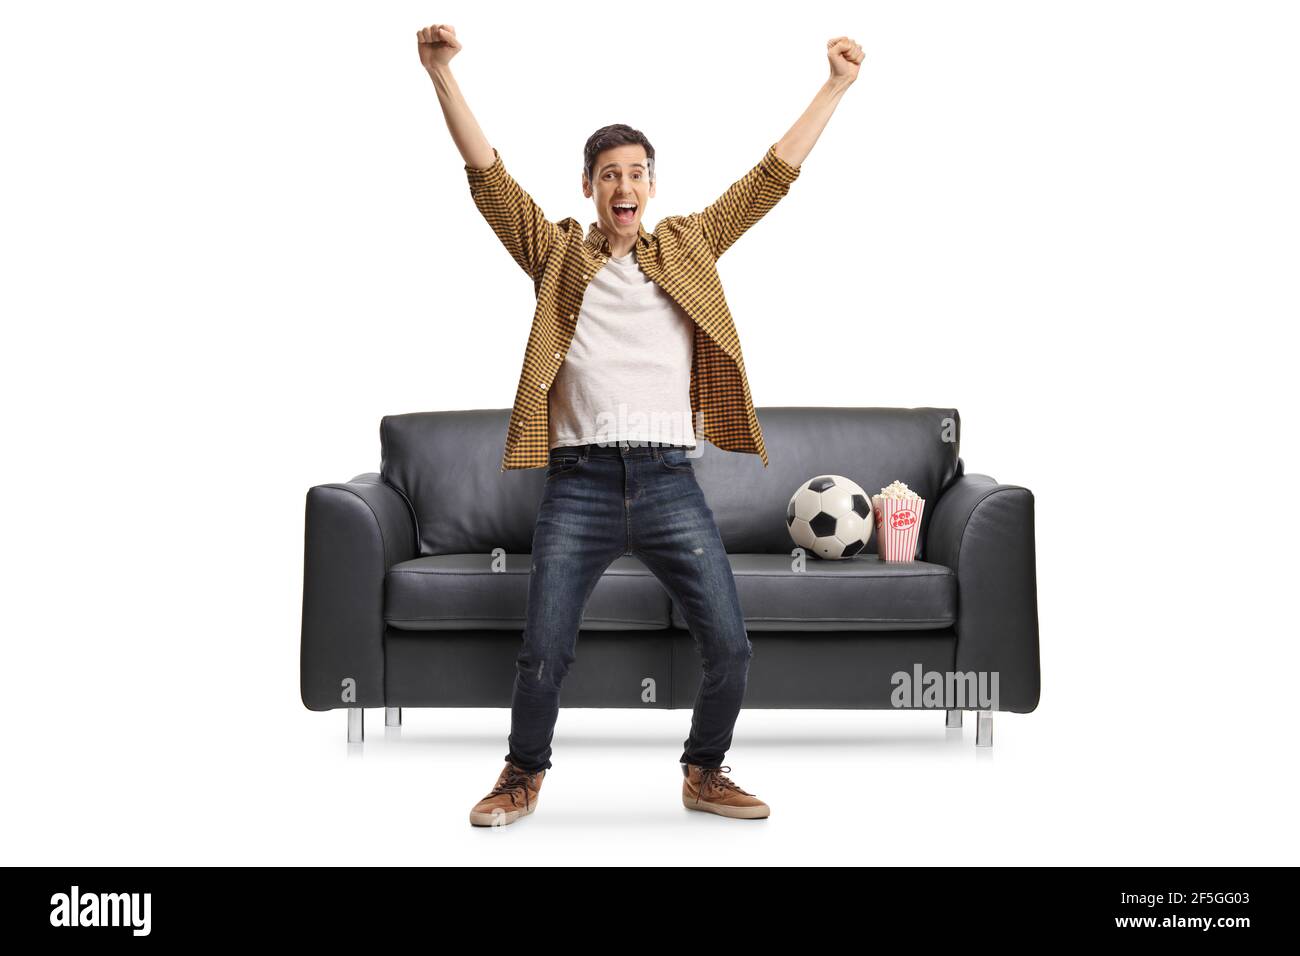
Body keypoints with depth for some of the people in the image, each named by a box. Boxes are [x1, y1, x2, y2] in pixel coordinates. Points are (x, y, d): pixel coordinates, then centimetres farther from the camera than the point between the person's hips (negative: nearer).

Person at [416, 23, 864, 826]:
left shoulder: (688, 248, 15)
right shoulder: (557, 254, 11)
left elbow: (775, 174, 15)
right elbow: (488, 173, 2)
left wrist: (838, 84, 13)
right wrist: (443, 74, -8)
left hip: (671, 480, 2)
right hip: (581, 482, -1)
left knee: (730, 646, -2)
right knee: (544, 651, -3)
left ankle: (705, 773, 21)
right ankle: (524, 776, 22)